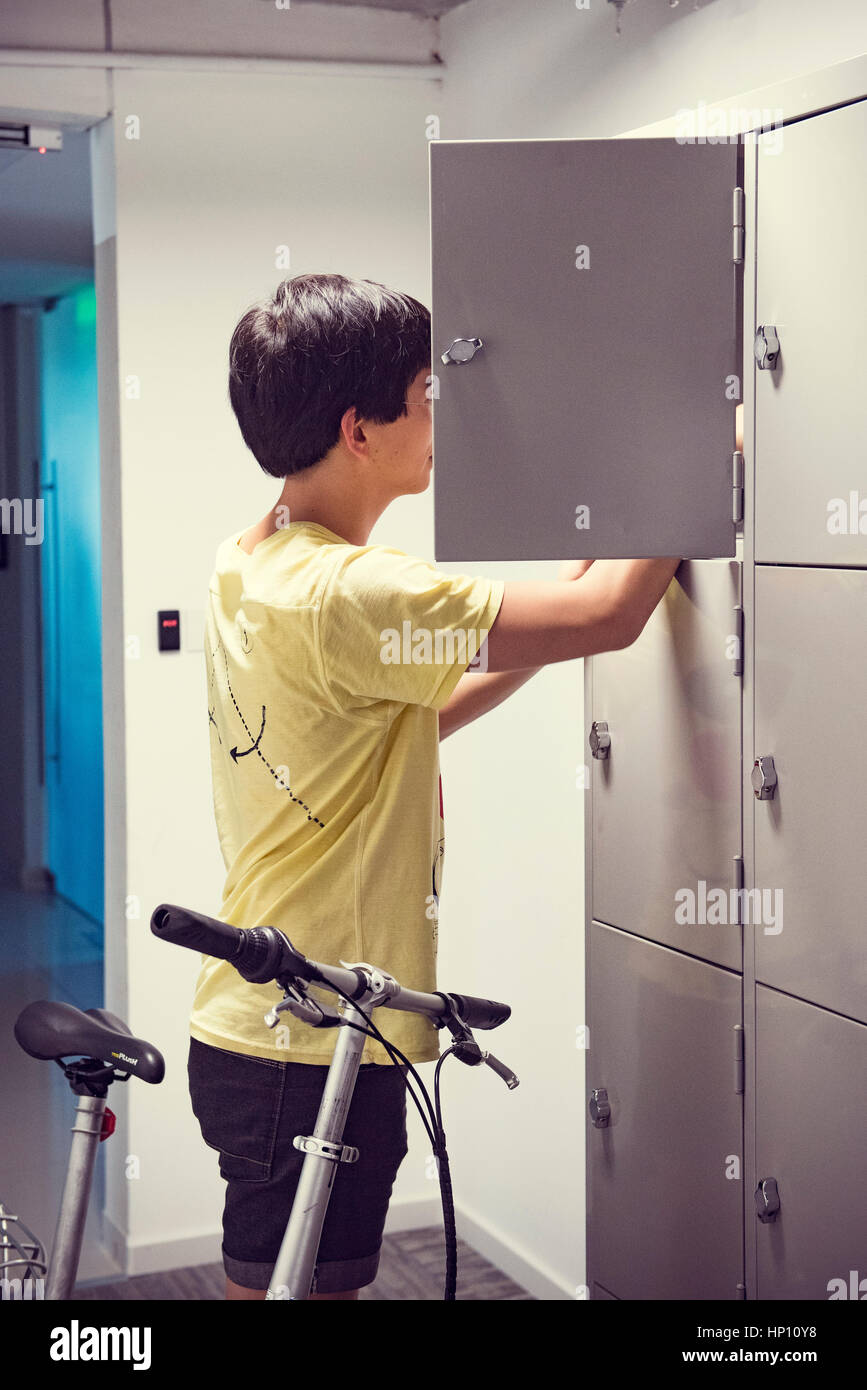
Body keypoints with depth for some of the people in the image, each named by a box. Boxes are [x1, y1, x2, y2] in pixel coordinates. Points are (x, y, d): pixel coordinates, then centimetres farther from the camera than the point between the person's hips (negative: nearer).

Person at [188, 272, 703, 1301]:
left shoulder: (245, 568, 7)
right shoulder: (345, 594, -23)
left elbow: (405, 718, 17)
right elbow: (608, 618, -22)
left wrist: (577, 585, 14)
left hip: (254, 1019, 10)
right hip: (313, 1050, -9)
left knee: (273, 1281, 20)